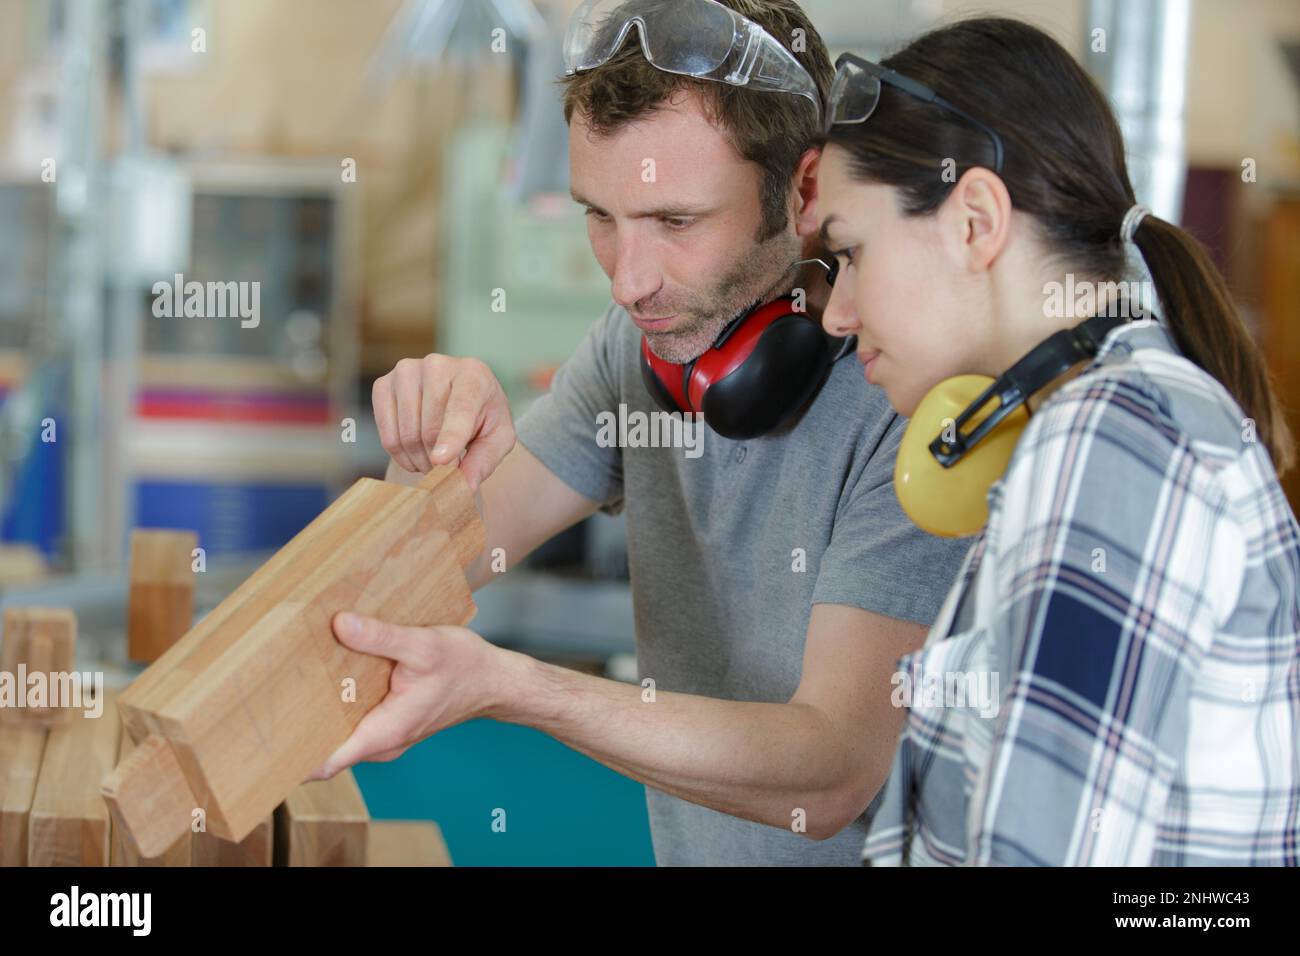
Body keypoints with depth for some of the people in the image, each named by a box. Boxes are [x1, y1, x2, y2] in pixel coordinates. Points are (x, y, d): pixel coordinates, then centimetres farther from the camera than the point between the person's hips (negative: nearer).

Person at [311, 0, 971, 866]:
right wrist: (433, 464, -20)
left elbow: (831, 777, -29)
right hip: (687, 846, 5)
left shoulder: (909, 397, -24)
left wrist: (500, 683, -37)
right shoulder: (646, 339, -3)